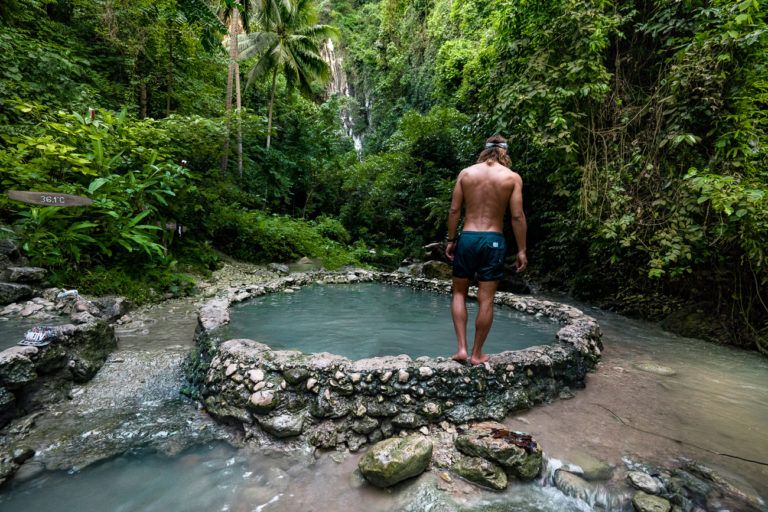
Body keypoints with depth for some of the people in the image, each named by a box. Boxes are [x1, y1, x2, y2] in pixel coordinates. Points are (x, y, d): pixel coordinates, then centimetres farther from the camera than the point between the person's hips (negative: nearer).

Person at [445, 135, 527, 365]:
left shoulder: (466, 173, 4)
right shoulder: (512, 177, 0)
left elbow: (454, 210, 0)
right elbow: (517, 216, -5)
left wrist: (451, 240, 8)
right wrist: (521, 250, 1)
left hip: (467, 238, 1)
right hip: (494, 241, -1)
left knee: (459, 293, 15)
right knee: (486, 300, 6)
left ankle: (461, 348, 9)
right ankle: (477, 353, 17)